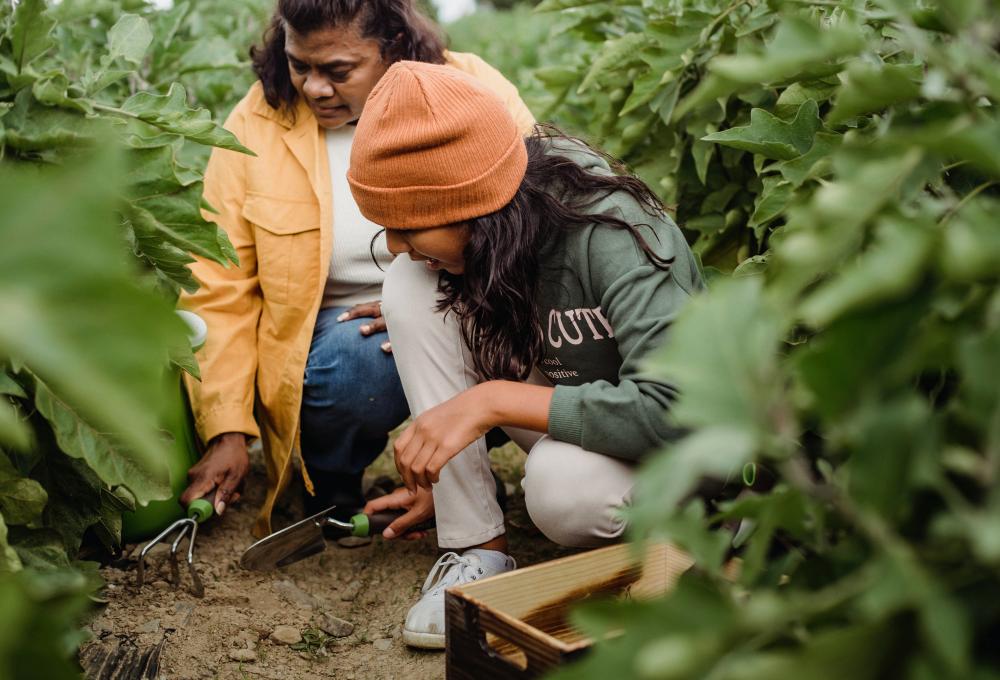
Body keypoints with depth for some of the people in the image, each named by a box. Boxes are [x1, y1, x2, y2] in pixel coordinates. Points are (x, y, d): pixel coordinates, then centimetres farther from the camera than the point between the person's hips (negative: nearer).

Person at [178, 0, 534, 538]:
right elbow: (220, 289, -5)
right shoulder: (257, 123, -5)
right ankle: (331, 484, 2)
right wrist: (227, 432, -11)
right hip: (334, 332, 0)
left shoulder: (475, 91, -7)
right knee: (361, 364, -33)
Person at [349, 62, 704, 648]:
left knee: (561, 482, -40)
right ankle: (479, 550, -12)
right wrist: (448, 475, 7)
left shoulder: (611, 236, -31)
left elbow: (674, 409, -38)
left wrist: (495, 400, -37)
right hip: (560, 391, 6)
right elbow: (476, 361, 5)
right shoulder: (477, 243, -12)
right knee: (413, 285, -16)